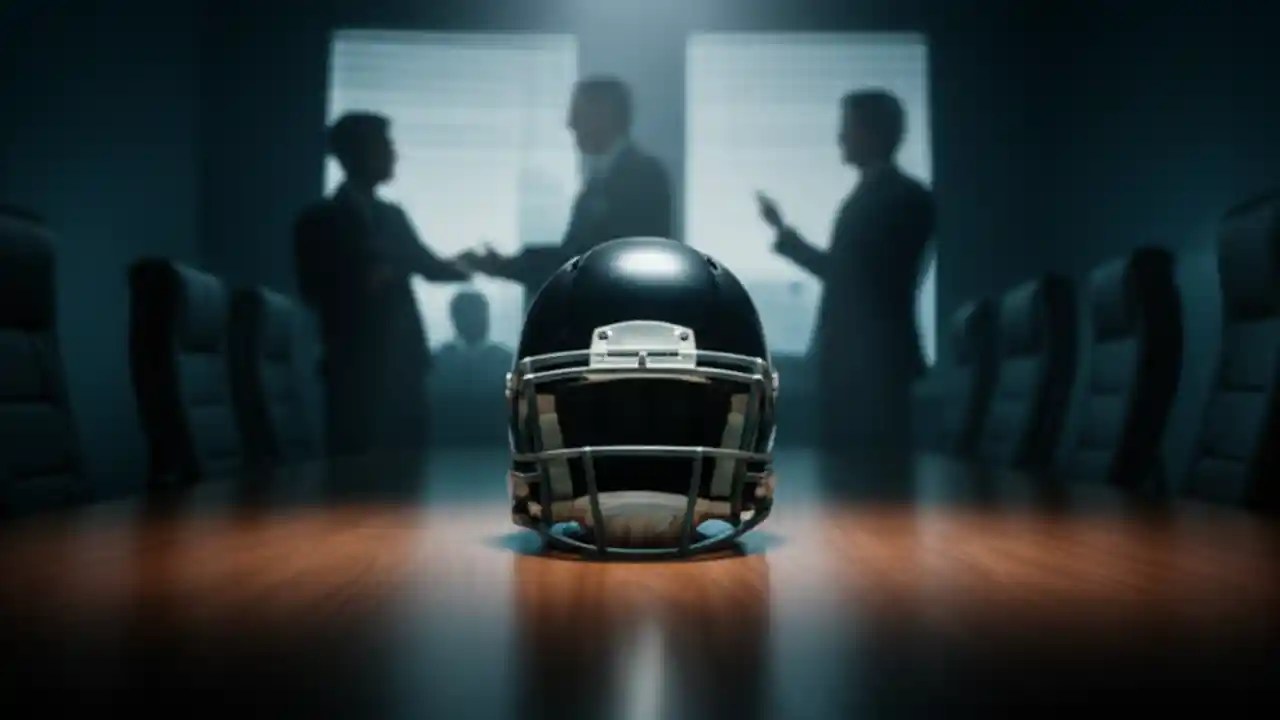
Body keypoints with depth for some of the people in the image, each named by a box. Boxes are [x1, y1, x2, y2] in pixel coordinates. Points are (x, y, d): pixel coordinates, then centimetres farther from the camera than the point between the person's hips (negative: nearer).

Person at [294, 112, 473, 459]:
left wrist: (466, 265, -1)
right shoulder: (320, 220, 1)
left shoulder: (393, 216, 17)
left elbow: (428, 265, 16)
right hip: (356, 367, -5)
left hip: (404, 362, 5)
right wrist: (364, 283, -15)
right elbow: (315, 292, -5)